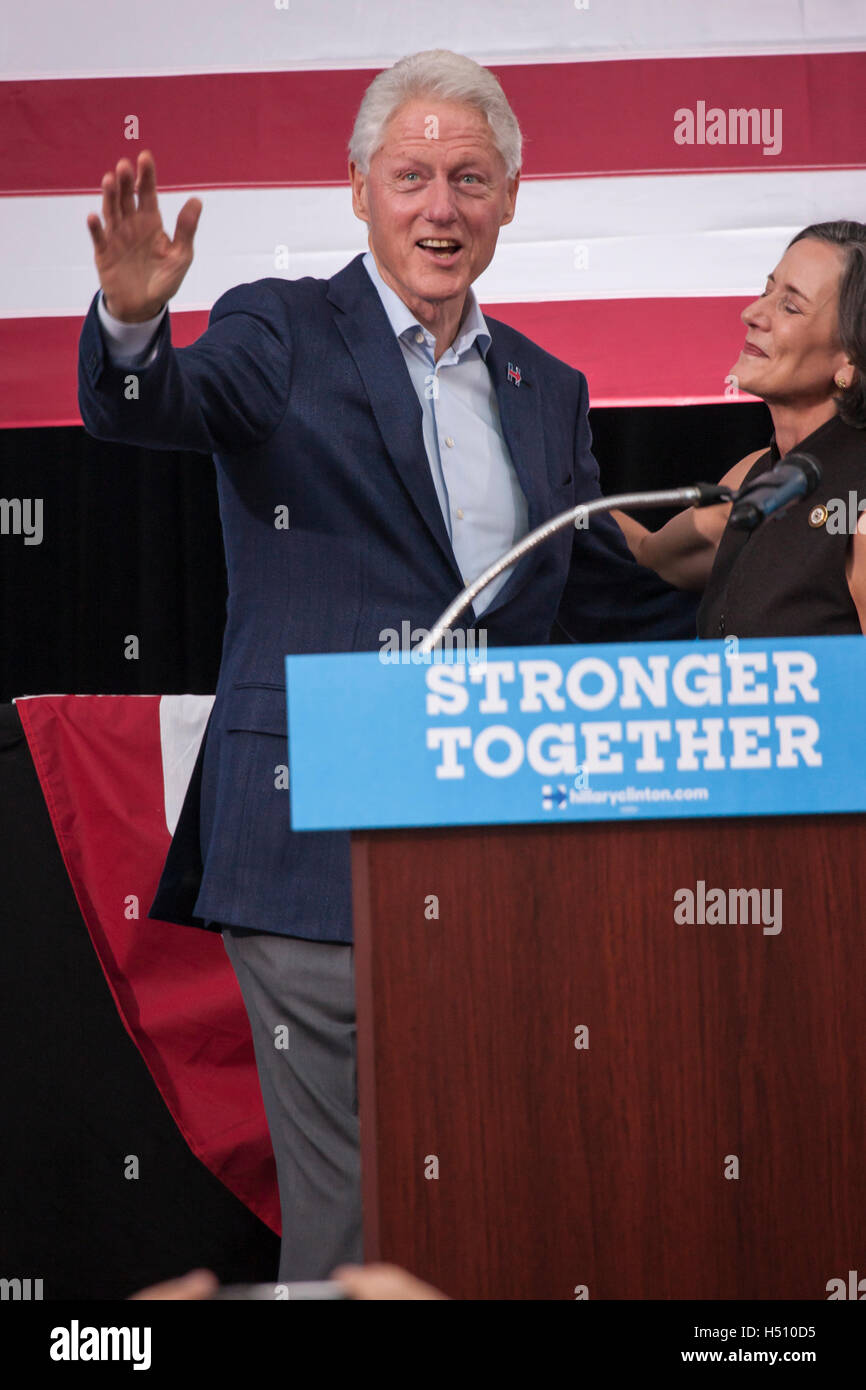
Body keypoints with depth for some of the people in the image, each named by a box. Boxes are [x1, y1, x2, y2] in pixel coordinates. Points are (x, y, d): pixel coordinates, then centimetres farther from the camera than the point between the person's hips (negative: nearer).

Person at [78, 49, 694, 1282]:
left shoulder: (548, 391, 19)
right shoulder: (284, 335, 4)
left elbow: (607, 603, 23)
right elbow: (144, 410, -14)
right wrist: (132, 319, -35)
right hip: (323, 845, -4)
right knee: (349, 1215, -4)